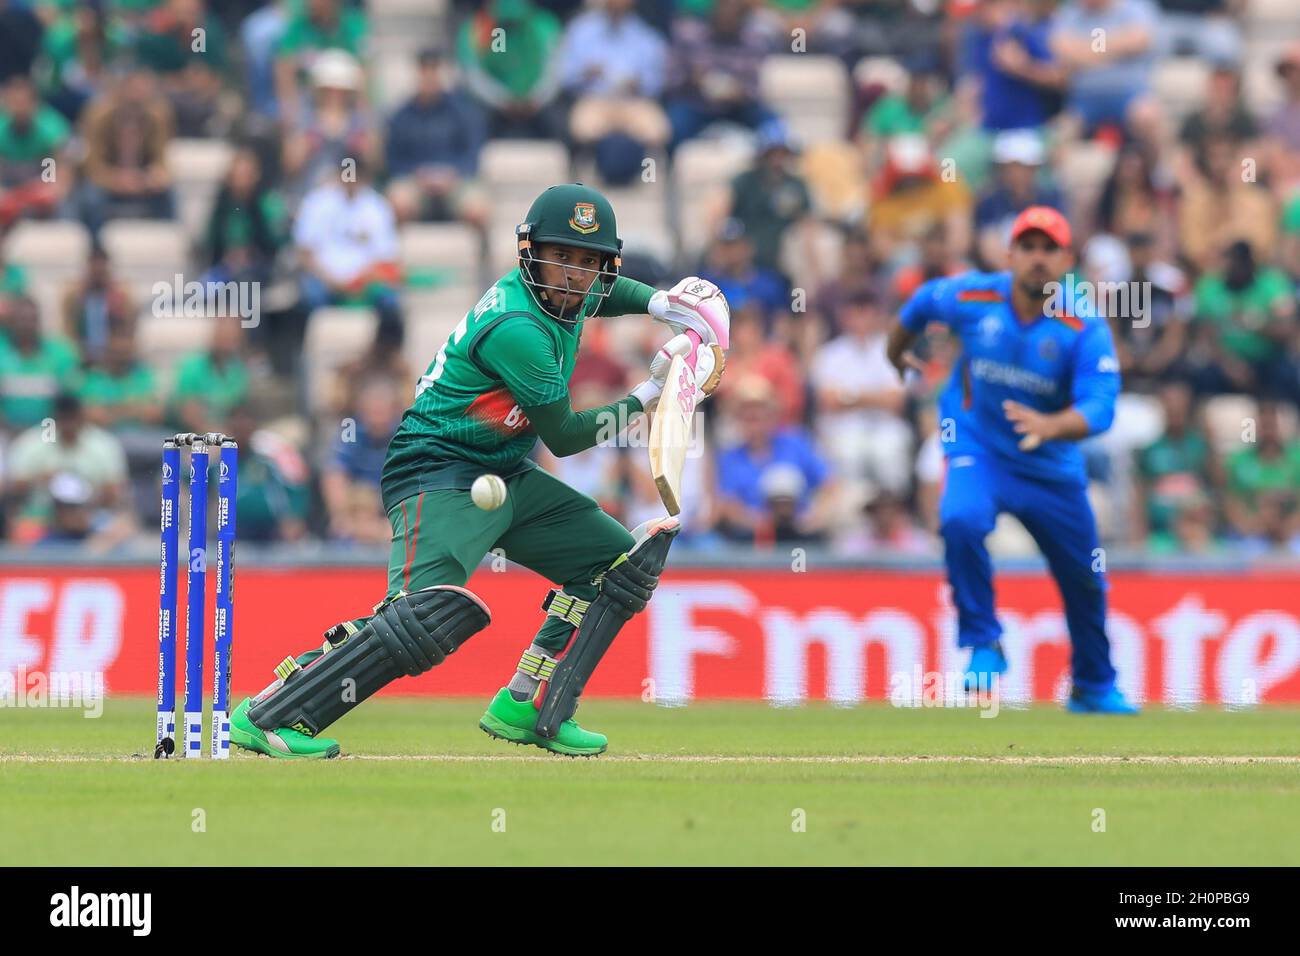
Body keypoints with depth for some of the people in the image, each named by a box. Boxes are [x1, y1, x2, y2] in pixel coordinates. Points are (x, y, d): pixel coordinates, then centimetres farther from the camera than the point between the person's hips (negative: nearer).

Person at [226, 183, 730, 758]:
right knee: (430, 610, -32)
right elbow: (563, 437, -14)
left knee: (623, 561, 11)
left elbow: (607, 292, 32)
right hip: (438, 476, -10)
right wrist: (645, 397, -2)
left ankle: (525, 710, 10)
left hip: (506, 479, 10)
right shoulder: (517, 329, -23)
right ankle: (265, 715, -29)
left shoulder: (567, 296, 4)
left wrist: (661, 303, 11)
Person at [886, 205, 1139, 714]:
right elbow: (920, 304, 8)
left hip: (1054, 468, 1)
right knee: (961, 520, -33)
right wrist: (896, 355, 26)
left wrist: (1050, 425, -51)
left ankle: (1095, 687, 36)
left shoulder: (1086, 329, -20)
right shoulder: (971, 298, -15)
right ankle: (983, 646, -16)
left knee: (1085, 581, 11)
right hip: (979, 451, -1)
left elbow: (1099, 408, -31)